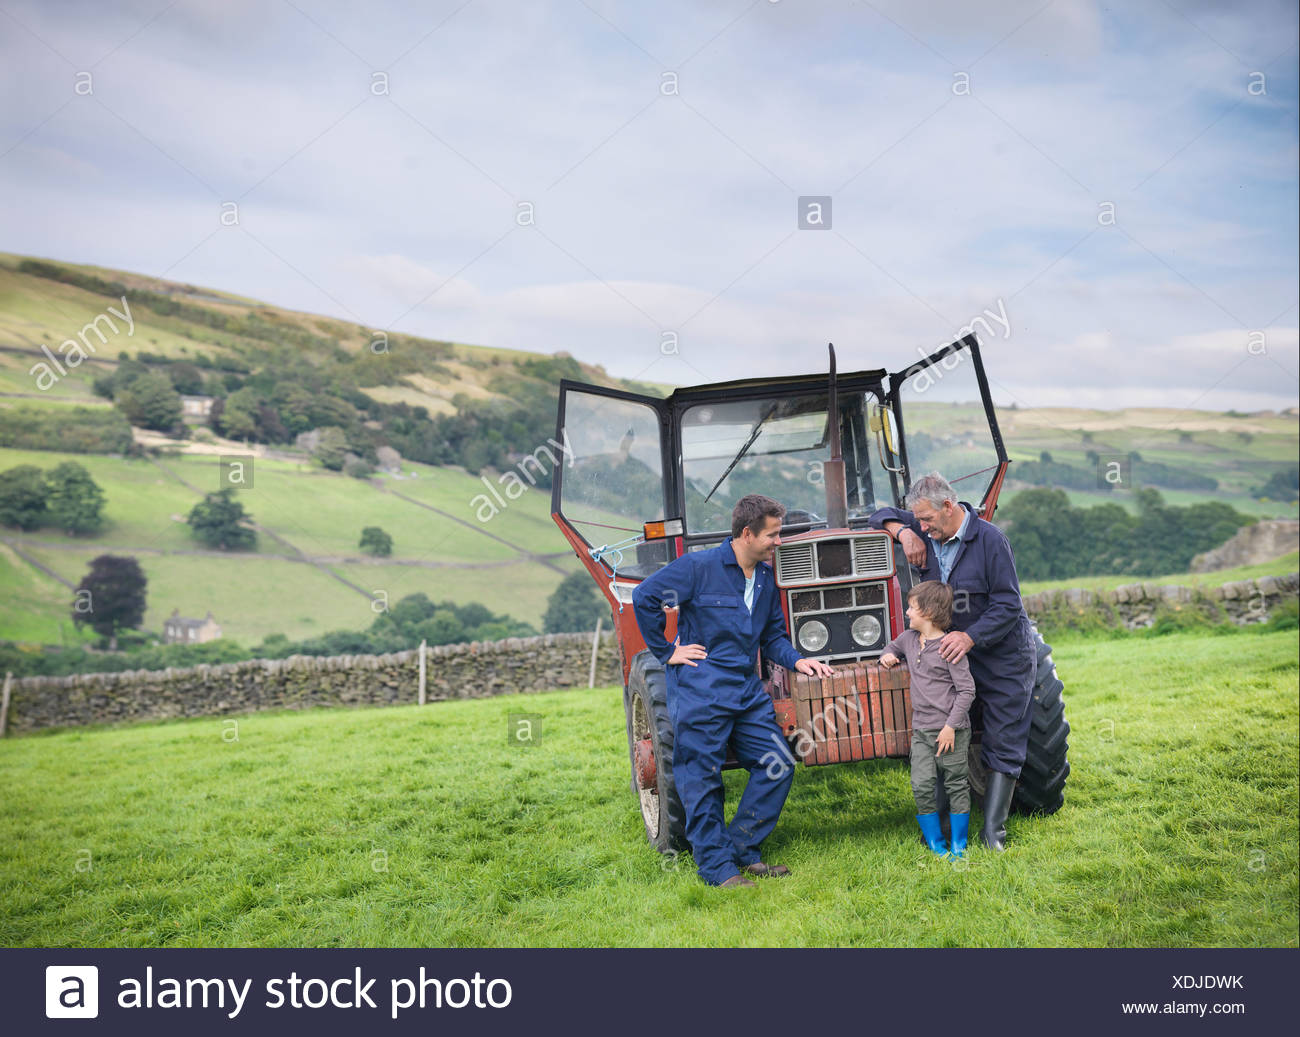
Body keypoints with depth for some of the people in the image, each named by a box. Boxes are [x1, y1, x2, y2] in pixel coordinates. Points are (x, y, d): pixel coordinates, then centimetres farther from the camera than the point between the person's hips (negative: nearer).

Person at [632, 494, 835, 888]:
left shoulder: (766, 577, 11)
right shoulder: (699, 567, -11)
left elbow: (772, 636, 18)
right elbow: (643, 597, -10)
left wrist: (797, 660, -1)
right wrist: (667, 651, -9)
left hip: (748, 689, 7)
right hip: (701, 691, -7)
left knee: (778, 764, 4)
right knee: (703, 780, 0)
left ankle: (741, 848, 17)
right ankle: (716, 866, 13)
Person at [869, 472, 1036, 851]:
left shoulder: (990, 539, -18)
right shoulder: (925, 534, -2)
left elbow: (1008, 605, -19)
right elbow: (881, 516, 11)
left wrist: (970, 636, -32)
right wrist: (902, 532, -10)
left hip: (1004, 656, -5)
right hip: (951, 652, 5)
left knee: (1004, 744, -1)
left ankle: (993, 829, 4)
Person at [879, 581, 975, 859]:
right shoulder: (908, 638, 8)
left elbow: (967, 690, -14)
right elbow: (892, 647, 32)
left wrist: (951, 726, -17)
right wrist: (887, 655, 7)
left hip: (952, 730, -6)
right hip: (921, 729, 6)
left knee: (956, 784, 5)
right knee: (921, 786, 0)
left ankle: (958, 846, 18)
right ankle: (935, 844, 13)